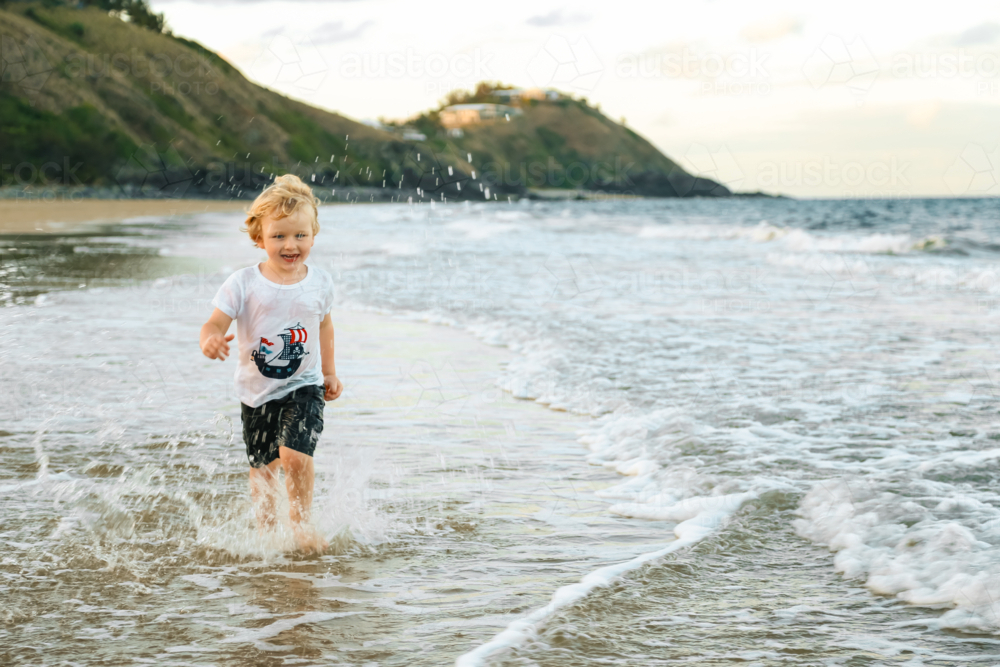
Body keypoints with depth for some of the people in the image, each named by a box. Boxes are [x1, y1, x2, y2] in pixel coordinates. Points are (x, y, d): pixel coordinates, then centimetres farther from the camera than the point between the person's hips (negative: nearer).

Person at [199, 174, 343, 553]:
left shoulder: (320, 283, -2)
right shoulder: (244, 284, -12)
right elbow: (214, 325, -16)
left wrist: (330, 373, 19)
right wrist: (210, 341, -40)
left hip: (303, 387, 0)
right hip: (257, 392, 0)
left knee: (295, 454, -20)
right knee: (262, 467, 12)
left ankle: (301, 522, 4)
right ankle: (265, 528, 36)